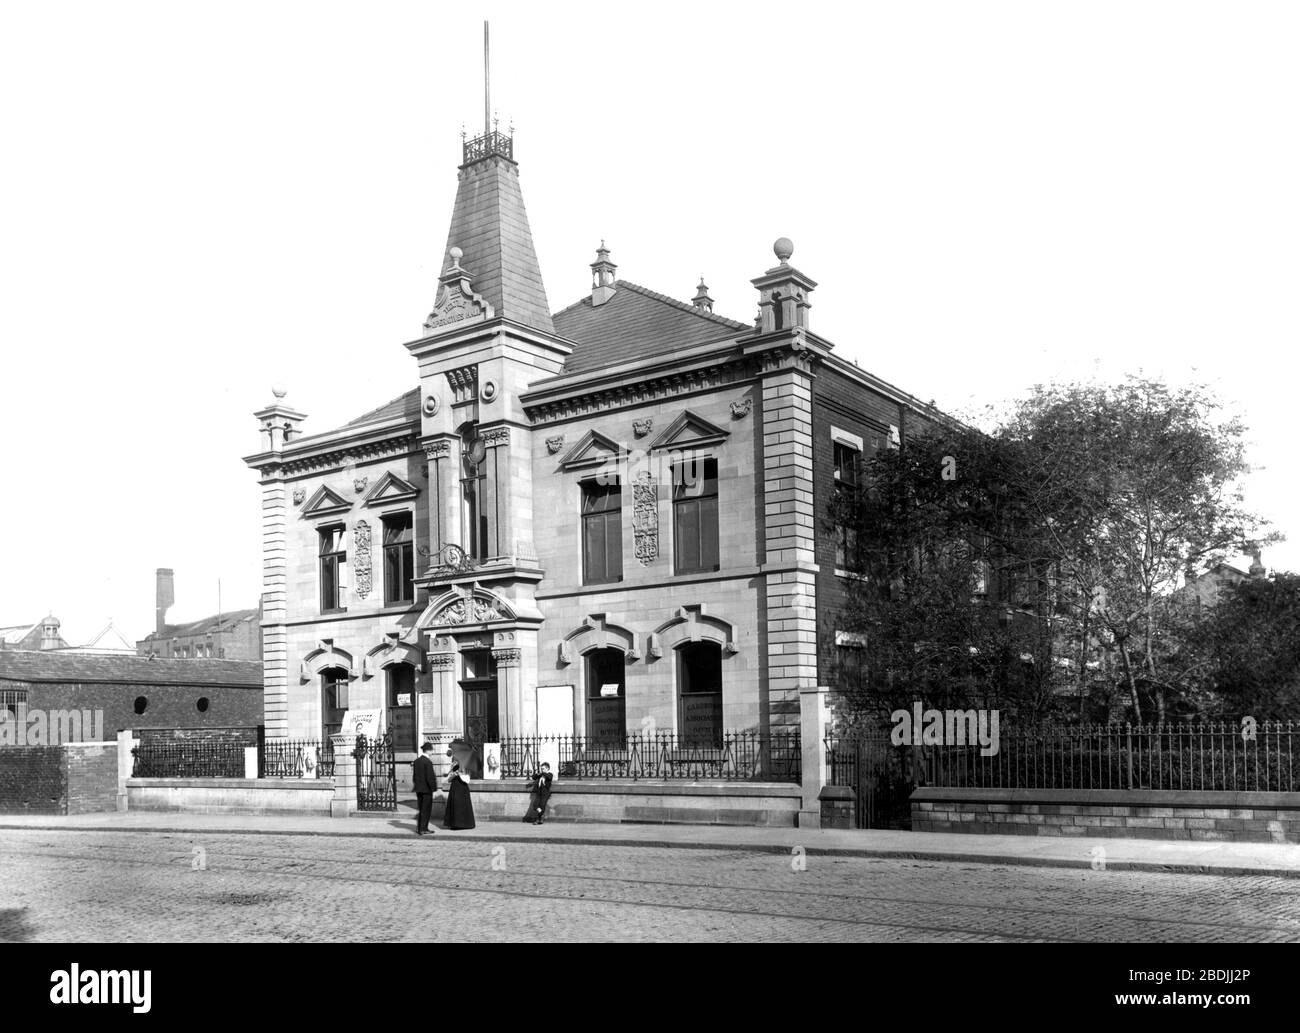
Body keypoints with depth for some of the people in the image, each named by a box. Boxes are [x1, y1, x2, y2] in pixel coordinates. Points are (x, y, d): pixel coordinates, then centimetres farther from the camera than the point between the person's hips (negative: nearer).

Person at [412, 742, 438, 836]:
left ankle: (423, 828, 21)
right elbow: (430, 778, -20)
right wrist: (433, 788, -10)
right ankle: (422, 829, 3)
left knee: (421, 809, 16)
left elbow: (414, 775, 11)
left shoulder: (417, 761, 5)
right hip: (426, 789, -7)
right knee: (426, 810, 3)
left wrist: (417, 785, 17)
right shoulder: (428, 762, -18)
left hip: (418, 789, 7)